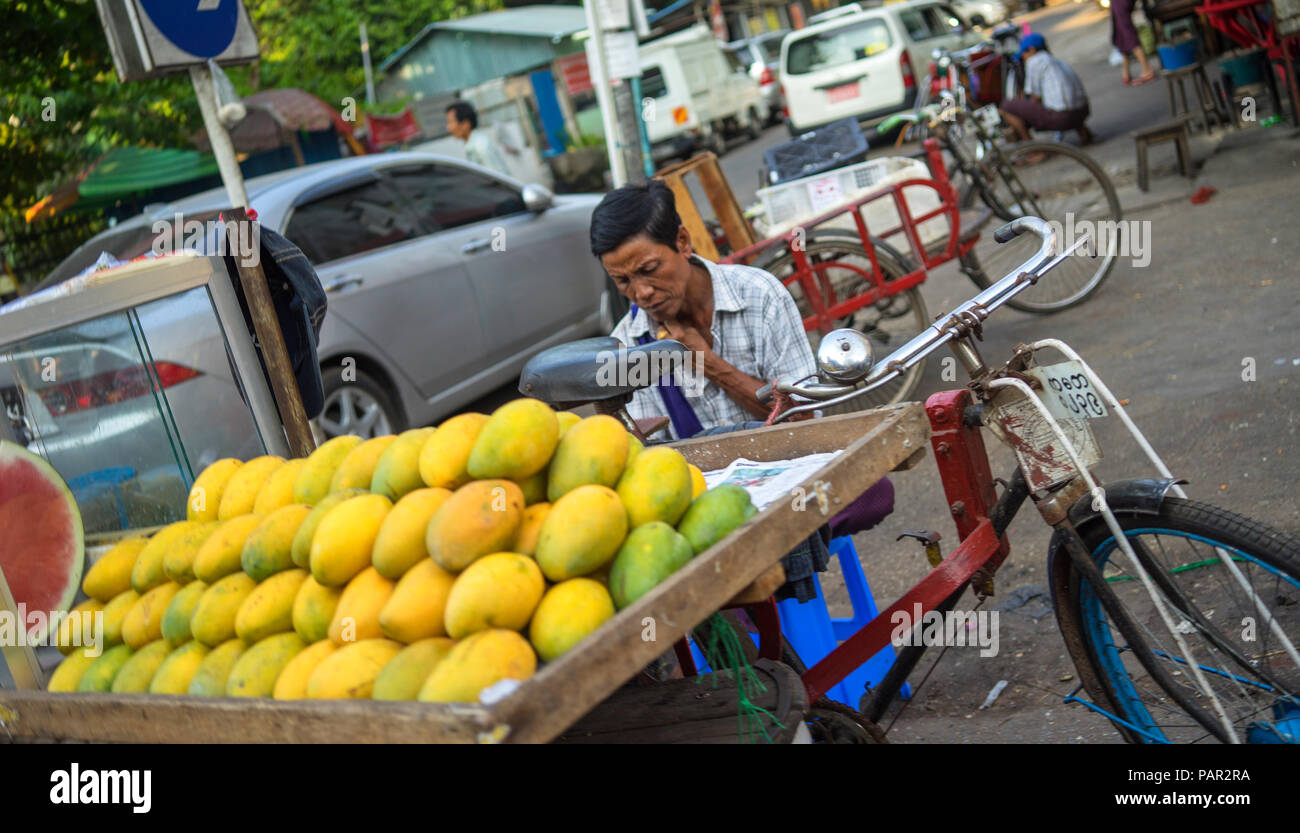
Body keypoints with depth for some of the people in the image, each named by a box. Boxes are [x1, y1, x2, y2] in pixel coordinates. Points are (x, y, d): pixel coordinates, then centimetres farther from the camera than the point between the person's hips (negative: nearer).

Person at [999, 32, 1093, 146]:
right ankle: (1082, 130, 25)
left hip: (1060, 117, -8)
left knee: (1007, 106, 4)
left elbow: (1036, 99, -1)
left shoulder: (1033, 61, -1)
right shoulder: (1059, 62, 23)